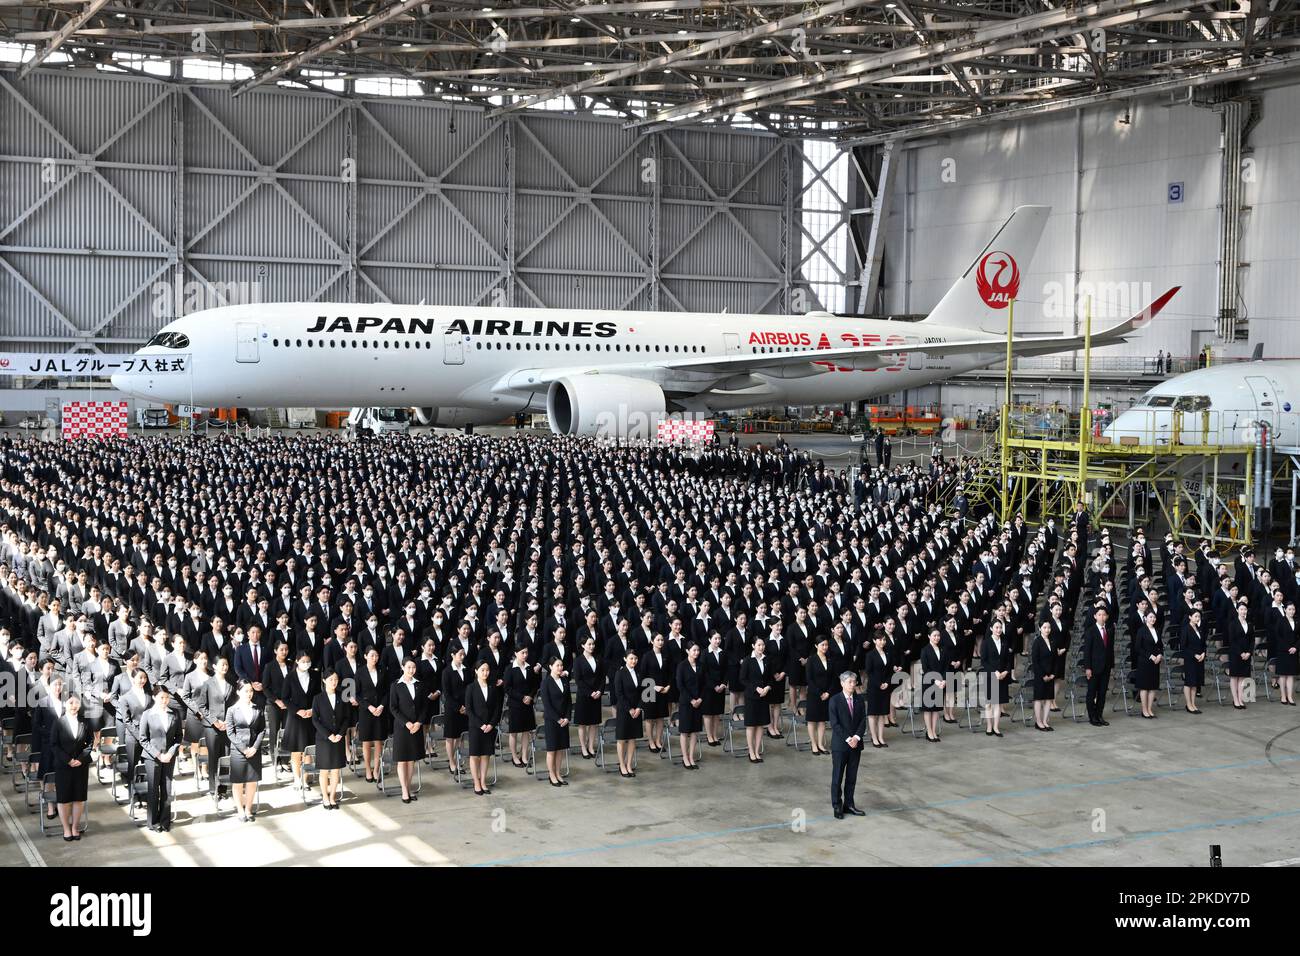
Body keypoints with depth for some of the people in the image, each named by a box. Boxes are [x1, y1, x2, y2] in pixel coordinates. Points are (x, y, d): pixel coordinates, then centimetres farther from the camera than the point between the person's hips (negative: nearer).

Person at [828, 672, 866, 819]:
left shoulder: (859, 700, 6)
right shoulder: (834, 701, -7)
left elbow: (863, 721, 3)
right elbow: (835, 724, -12)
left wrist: (856, 737, -12)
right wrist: (847, 739, -17)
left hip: (856, 744, 4)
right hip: (839, 745, -4)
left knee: (852, 777, 9)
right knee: (837, 777, 2)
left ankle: (849, 804, 18)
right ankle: (837, 807, 10)